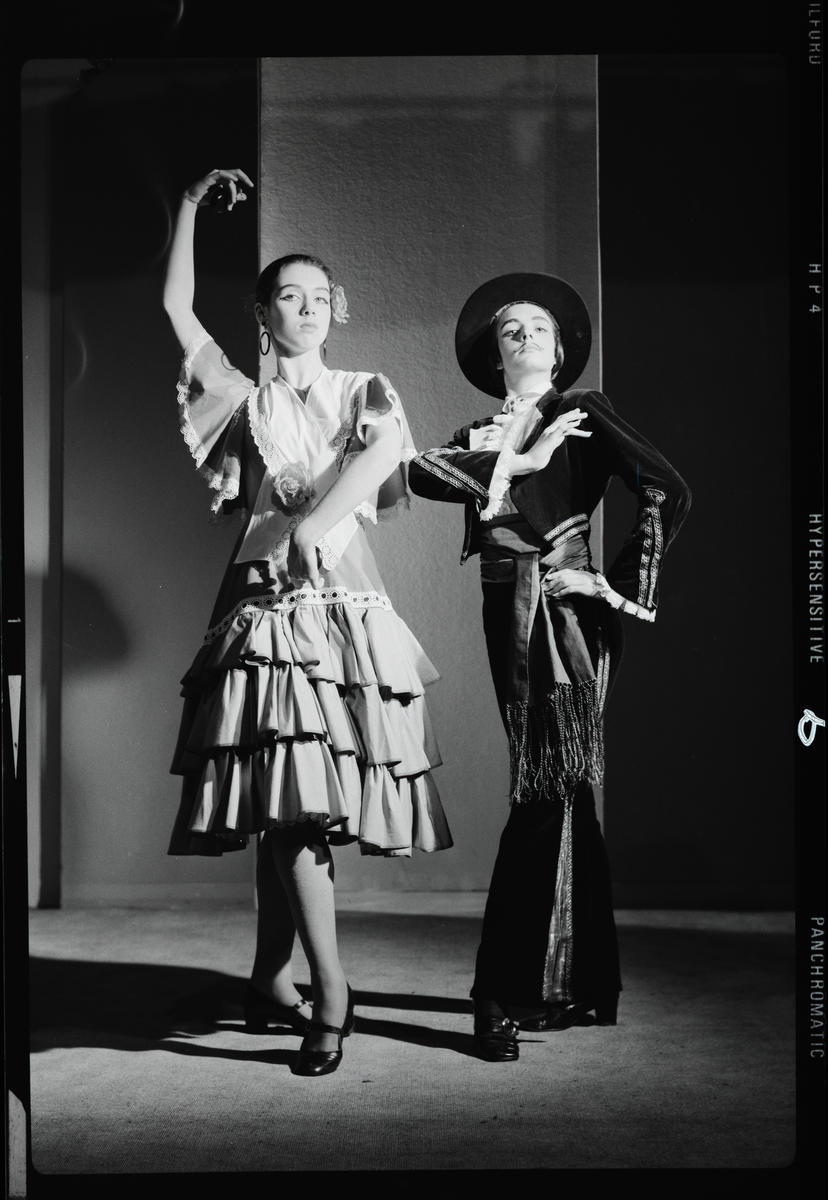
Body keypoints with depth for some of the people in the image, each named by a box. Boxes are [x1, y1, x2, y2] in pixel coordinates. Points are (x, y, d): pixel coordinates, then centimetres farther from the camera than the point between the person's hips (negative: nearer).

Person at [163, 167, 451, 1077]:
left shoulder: (366, 391, 16)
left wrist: (315, 524, -16)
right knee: (289, 804, -12)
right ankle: (329, 996, -11)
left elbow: (385, 449, -6)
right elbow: (176, 308, 10)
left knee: (298, 809, 1)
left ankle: (270, 980, 16)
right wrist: (192, 208, 9)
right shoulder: (245, 400, 16)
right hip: (268, 603, 0)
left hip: (347, 601, 1)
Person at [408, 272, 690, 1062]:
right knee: (562, 796, 8)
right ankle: (587, 987, 16)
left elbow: (667, 491, -9)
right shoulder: (483, 434, 16)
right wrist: (515, 460, -12)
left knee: (546, 796, -8)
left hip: (567, 615, -5)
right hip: (510, 618, 5)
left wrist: (620, 587, -12)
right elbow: (421, 472, -5)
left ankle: (504, 994, -4)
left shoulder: (583, 412, 3)